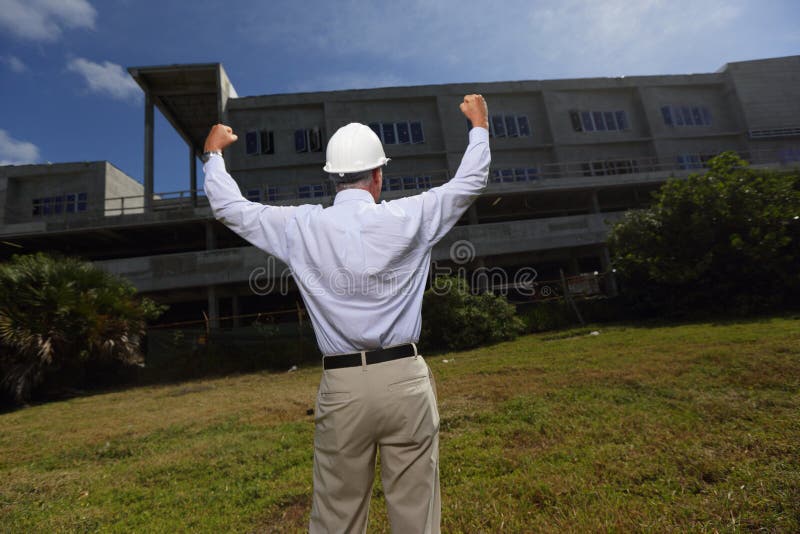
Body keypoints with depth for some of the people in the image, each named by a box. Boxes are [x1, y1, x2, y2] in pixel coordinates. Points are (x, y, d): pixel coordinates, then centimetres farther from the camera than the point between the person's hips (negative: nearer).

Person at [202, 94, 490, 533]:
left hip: (342, 387, 1)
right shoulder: (408, 218, -3)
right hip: (405, 380, 0)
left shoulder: (300, 228, -2)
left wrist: (213, 152, 30)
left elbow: (228, 206, 12)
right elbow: (470, 182, 11)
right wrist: (479, 125, 28)